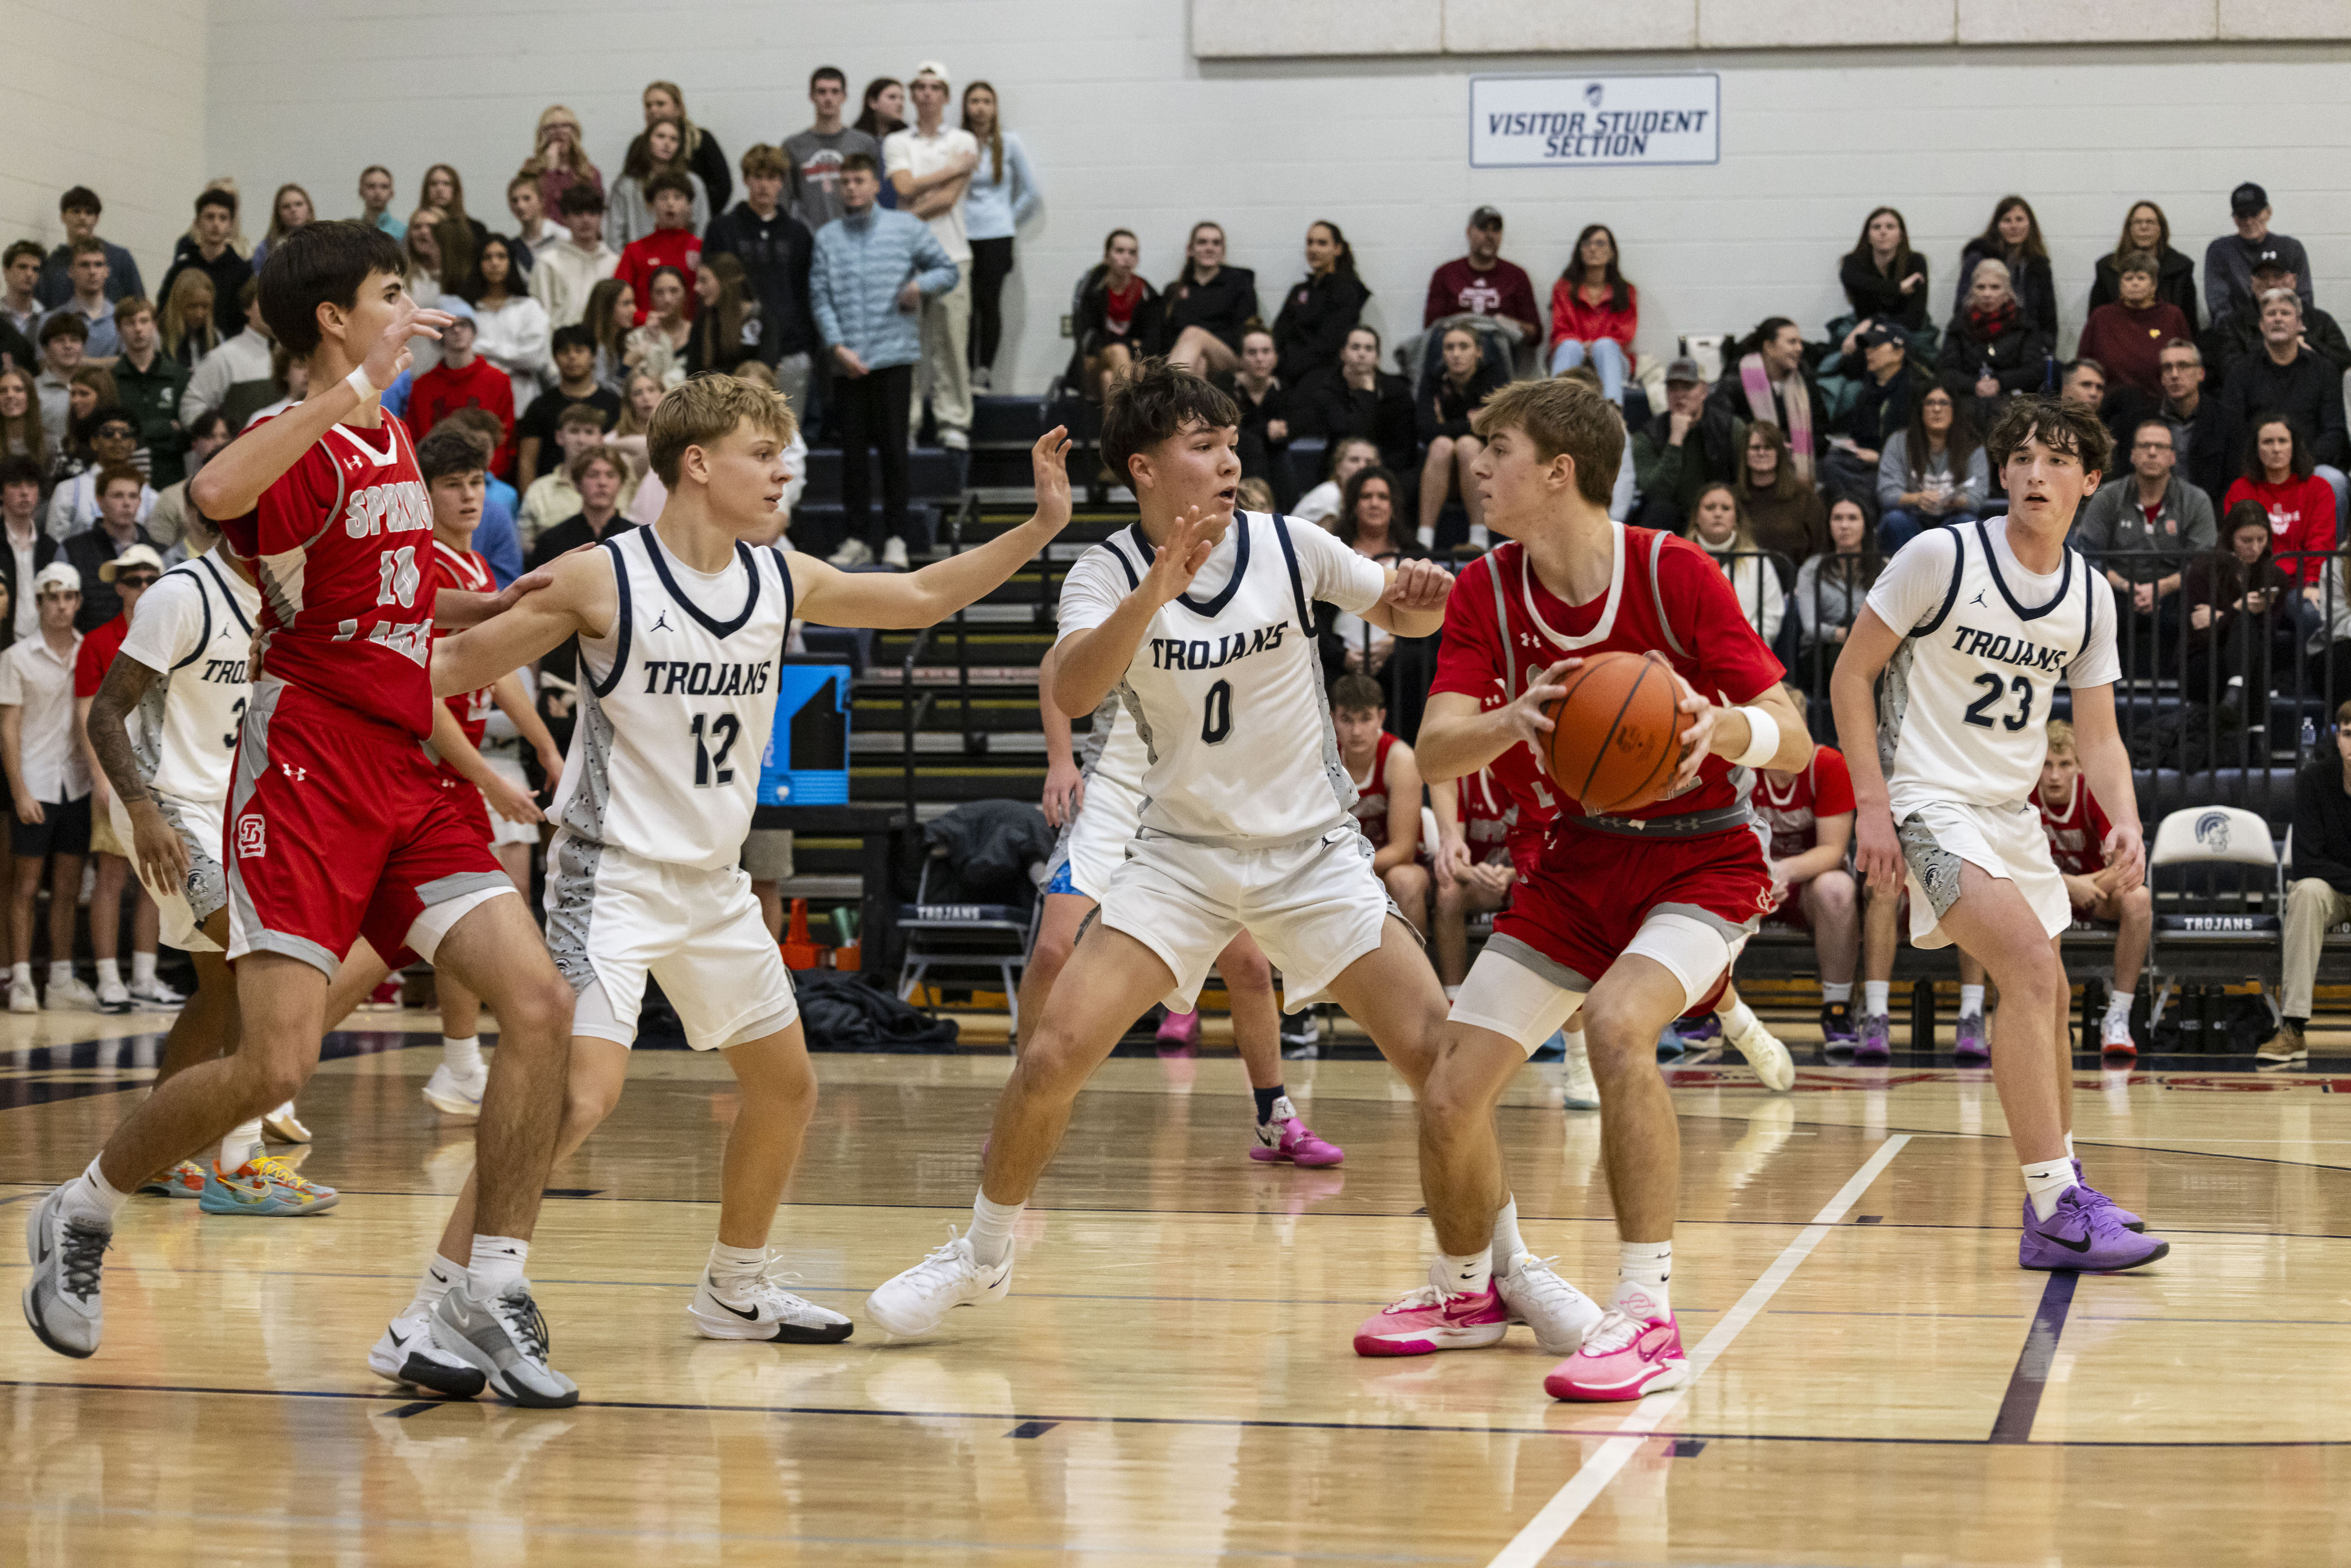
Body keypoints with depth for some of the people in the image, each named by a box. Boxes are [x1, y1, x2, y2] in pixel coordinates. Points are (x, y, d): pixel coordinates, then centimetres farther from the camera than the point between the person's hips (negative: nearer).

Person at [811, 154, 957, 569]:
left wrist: (921, 285, -8)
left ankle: (895, 537, 6)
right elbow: (820, 298, 4)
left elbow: (949, 270, 13)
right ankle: (857, 538, 9)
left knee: (893, 448, -1)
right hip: (847, 360, 1)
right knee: (853, 452, 3)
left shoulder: (905, 227, 8)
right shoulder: (827, 238, 10)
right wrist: (838, 347, -9)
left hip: (894, 353, -1)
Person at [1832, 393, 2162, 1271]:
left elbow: (2097, 735, 8)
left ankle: (2061, 1189, 36)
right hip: (1930, 803, -8)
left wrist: (2126, 822, -12)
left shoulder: (2088, 596, 4)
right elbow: (1851, 675, -8)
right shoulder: (1942, 557, -13)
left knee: (2048, 999, 18)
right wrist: (1871, 804, -15)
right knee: (2031, 969, -23)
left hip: (2012, 810, 8)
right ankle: (2057, 1215, -25)